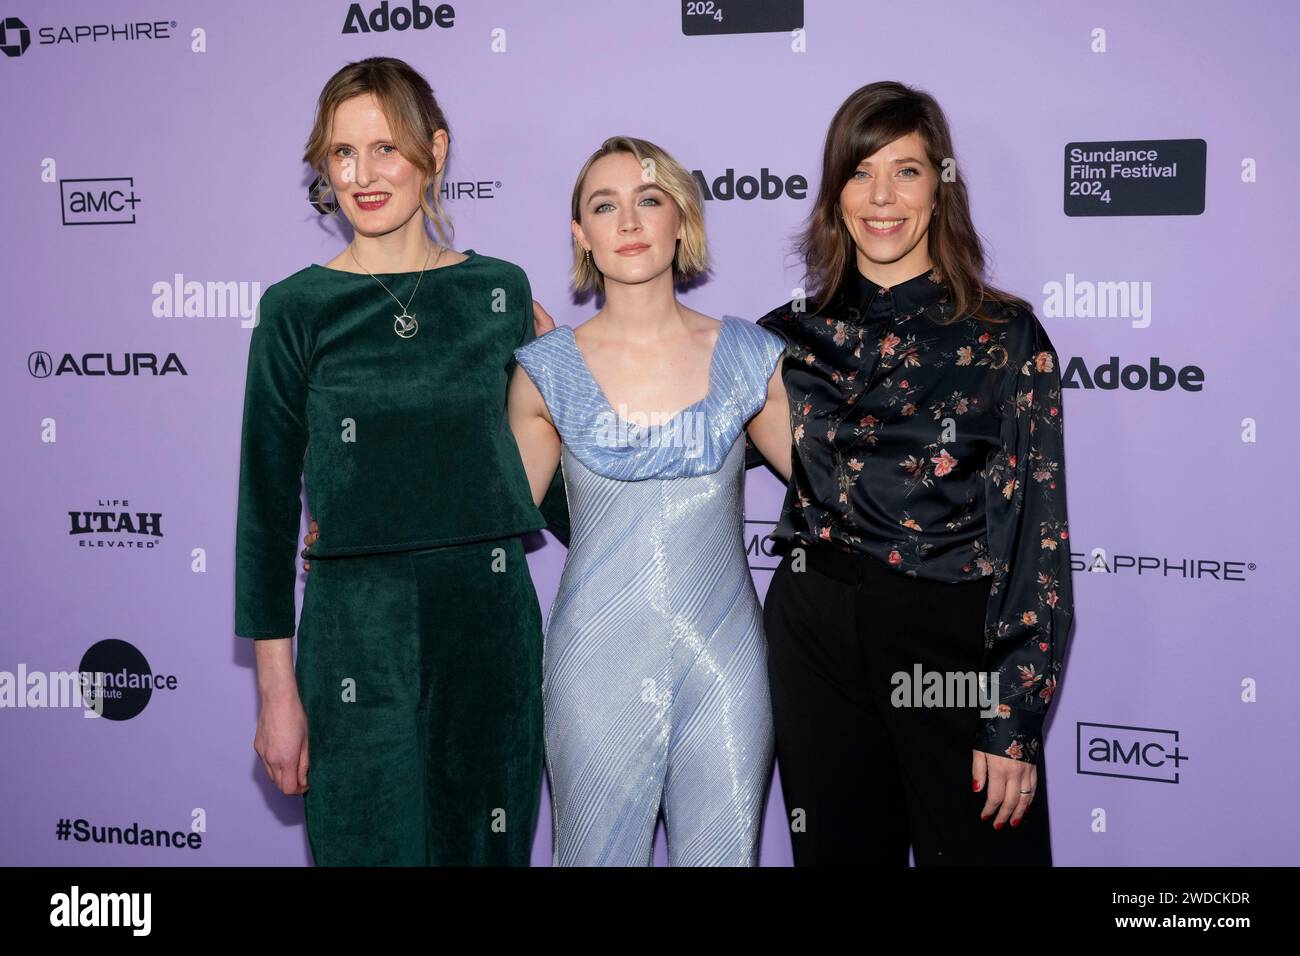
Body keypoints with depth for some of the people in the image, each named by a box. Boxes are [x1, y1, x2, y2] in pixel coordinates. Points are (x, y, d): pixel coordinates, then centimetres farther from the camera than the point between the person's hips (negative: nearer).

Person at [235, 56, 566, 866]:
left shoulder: (500, 290, 3)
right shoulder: (299, 308, -3)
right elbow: (268, 503, -1)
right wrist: (277, 689, -2)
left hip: (492, 620, 2)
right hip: (357, 634, -2)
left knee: (489, 843, 12)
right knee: (370, 843, 7)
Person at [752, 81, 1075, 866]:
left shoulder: (1005, 335, -5)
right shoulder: (793, 335, 3)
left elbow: (1037, 533, -7)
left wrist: (1017, 721, -11)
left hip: (957, 648, -3)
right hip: (818, 642, 3)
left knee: (977, 846, 8)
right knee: (838, 850, 15)